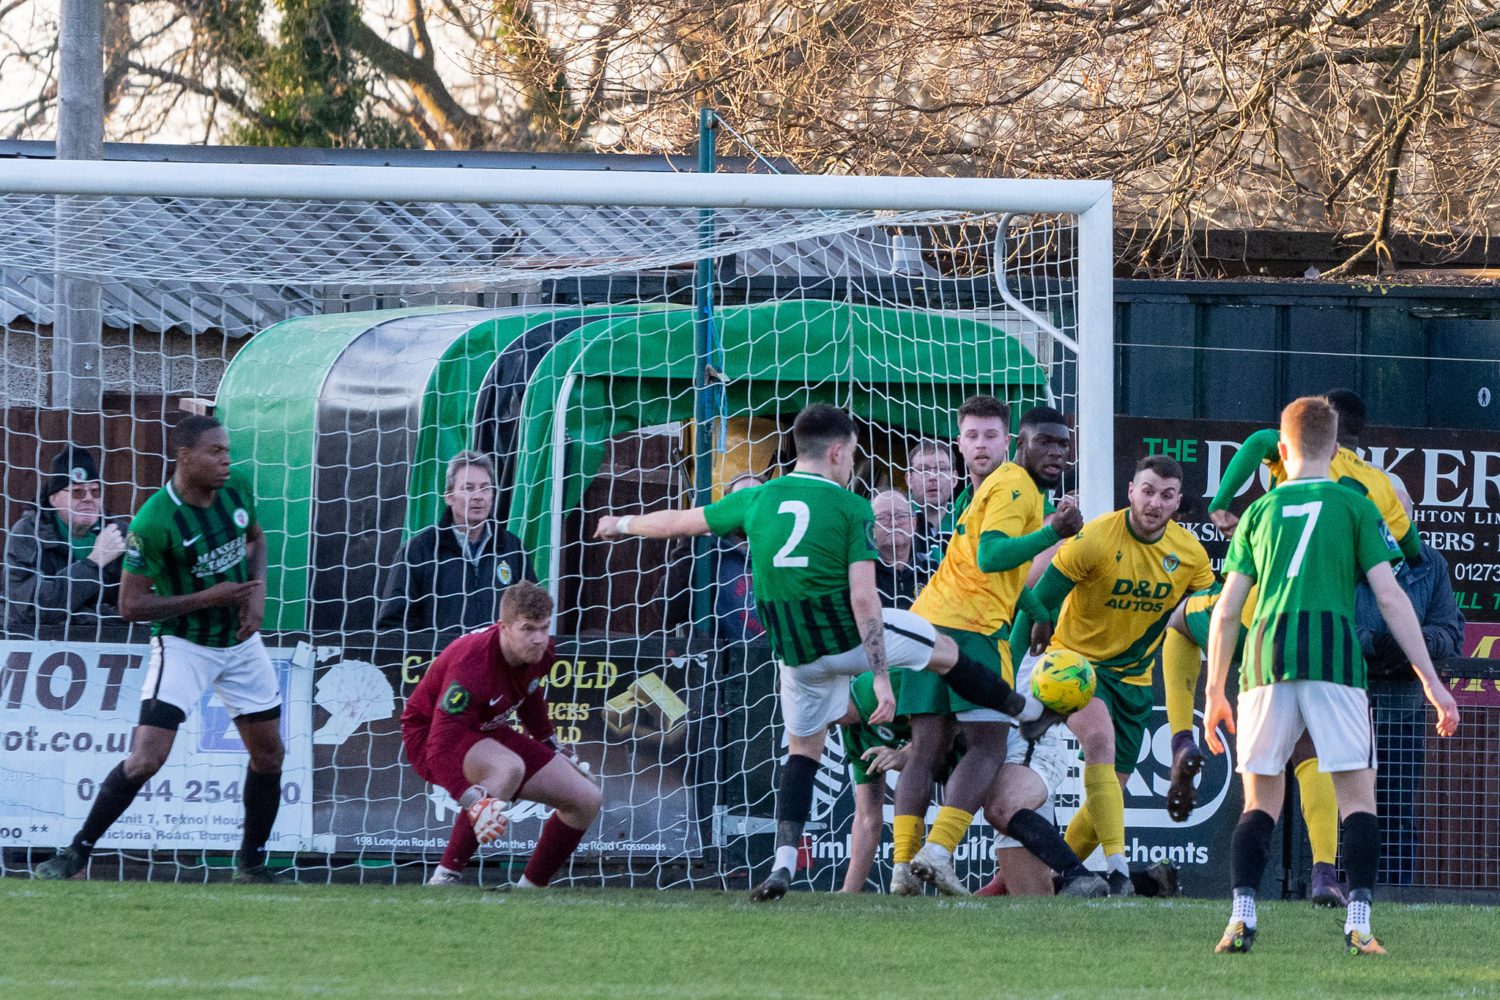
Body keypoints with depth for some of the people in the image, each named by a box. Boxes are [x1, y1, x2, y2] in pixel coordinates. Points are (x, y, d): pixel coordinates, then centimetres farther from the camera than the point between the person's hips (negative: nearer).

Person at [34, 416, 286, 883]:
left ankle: (251, 863, 28)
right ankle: (75, 854, -6)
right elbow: (131, 605, -21)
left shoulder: (236, 486, -6)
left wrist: (257, 592, -4)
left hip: (241, 641, 6)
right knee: (145, 758, -18)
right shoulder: (153, 523, -25)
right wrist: (208, 598, -24)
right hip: (184, 647, -6)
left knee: (268, 755, 11)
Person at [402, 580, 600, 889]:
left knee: (587, 801, 1)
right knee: (510, 768, -41)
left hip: (487, 733, 8)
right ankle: (444, 879, -32)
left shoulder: (542, 652, -12)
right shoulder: (471, 665, -36)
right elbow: (442, 748, -41)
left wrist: (551, 746, 25)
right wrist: (471, 801, -54)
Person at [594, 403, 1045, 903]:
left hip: (795, 651, 3)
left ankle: (784, 860, 2)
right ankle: (1024, 708, 40)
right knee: (946, 651, 22)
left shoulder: (757, 499, 0)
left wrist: (621, 524, 30)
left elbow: (677, 521, 10)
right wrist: (881, 677, -18)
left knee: (803, 748, 18)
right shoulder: (853, 509, -10)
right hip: (850, 635, -3)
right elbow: (863, 597, -17)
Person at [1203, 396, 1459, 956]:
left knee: (1261, 801, 9)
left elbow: (1226, 611, 15)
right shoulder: (1355, 508, 10)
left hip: (1267, 659, 2)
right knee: (1357, 795, 2)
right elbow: (1390, 598, 2)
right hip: (1335, 655, -2)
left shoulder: (1259, 513, 17)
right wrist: (1431, 681, 3)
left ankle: (1242, 918, -7)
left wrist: (1214, 694, 23)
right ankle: (1359, 925, -11)